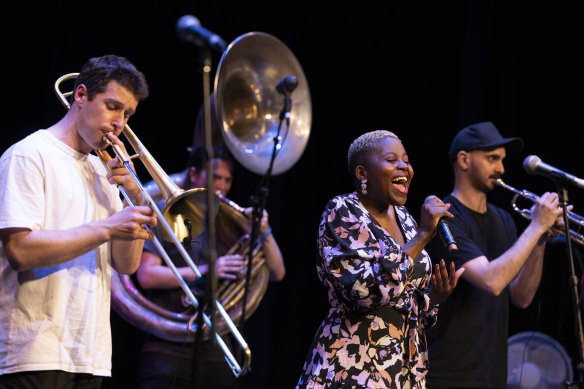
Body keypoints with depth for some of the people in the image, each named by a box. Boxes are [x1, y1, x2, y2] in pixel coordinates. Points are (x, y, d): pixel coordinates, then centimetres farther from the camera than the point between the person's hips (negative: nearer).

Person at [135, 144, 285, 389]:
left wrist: (264, 232, -7)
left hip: (215, 348, 4)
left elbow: (277, 273, 10)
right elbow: (146, 276, -10)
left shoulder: (230, 224, 14)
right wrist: (205, 271, -16)